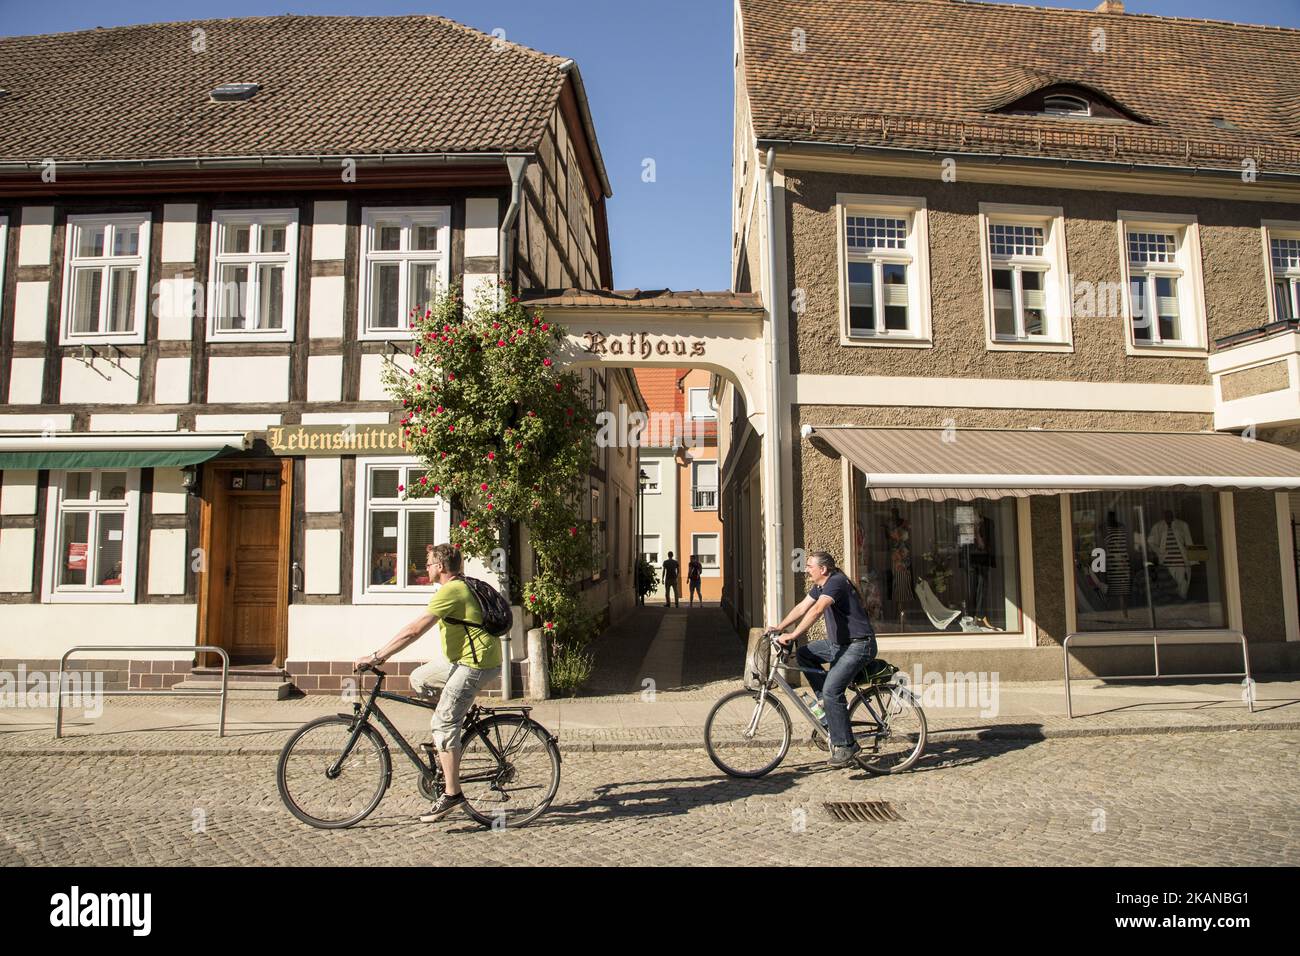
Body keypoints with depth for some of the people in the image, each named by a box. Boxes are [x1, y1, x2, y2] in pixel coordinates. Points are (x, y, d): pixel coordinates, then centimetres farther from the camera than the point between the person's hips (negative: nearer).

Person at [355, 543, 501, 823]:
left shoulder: (451, 591, -16)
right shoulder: (461, 586, 16)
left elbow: (414, 630, -19)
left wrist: (377, 657, -14)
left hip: (475, 663, -10)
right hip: (464, 657, 10)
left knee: (443, 724, -8)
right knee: (419, 679, 17)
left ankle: (452, 794, -2)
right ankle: (451, 743, 20)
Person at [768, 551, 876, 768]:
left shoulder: (836, 582, -20)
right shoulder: (820, 586, 11)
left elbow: (816, 610, -32)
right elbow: (801, 608, 14)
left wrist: (793, 635, -36)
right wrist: (779, 628, 5)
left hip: (859, 646, -10)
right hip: (838, 644, 10)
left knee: (831, 690, -19)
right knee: (804, 653, 5)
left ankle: (845, 746, -8)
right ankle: (826, 701, 8)